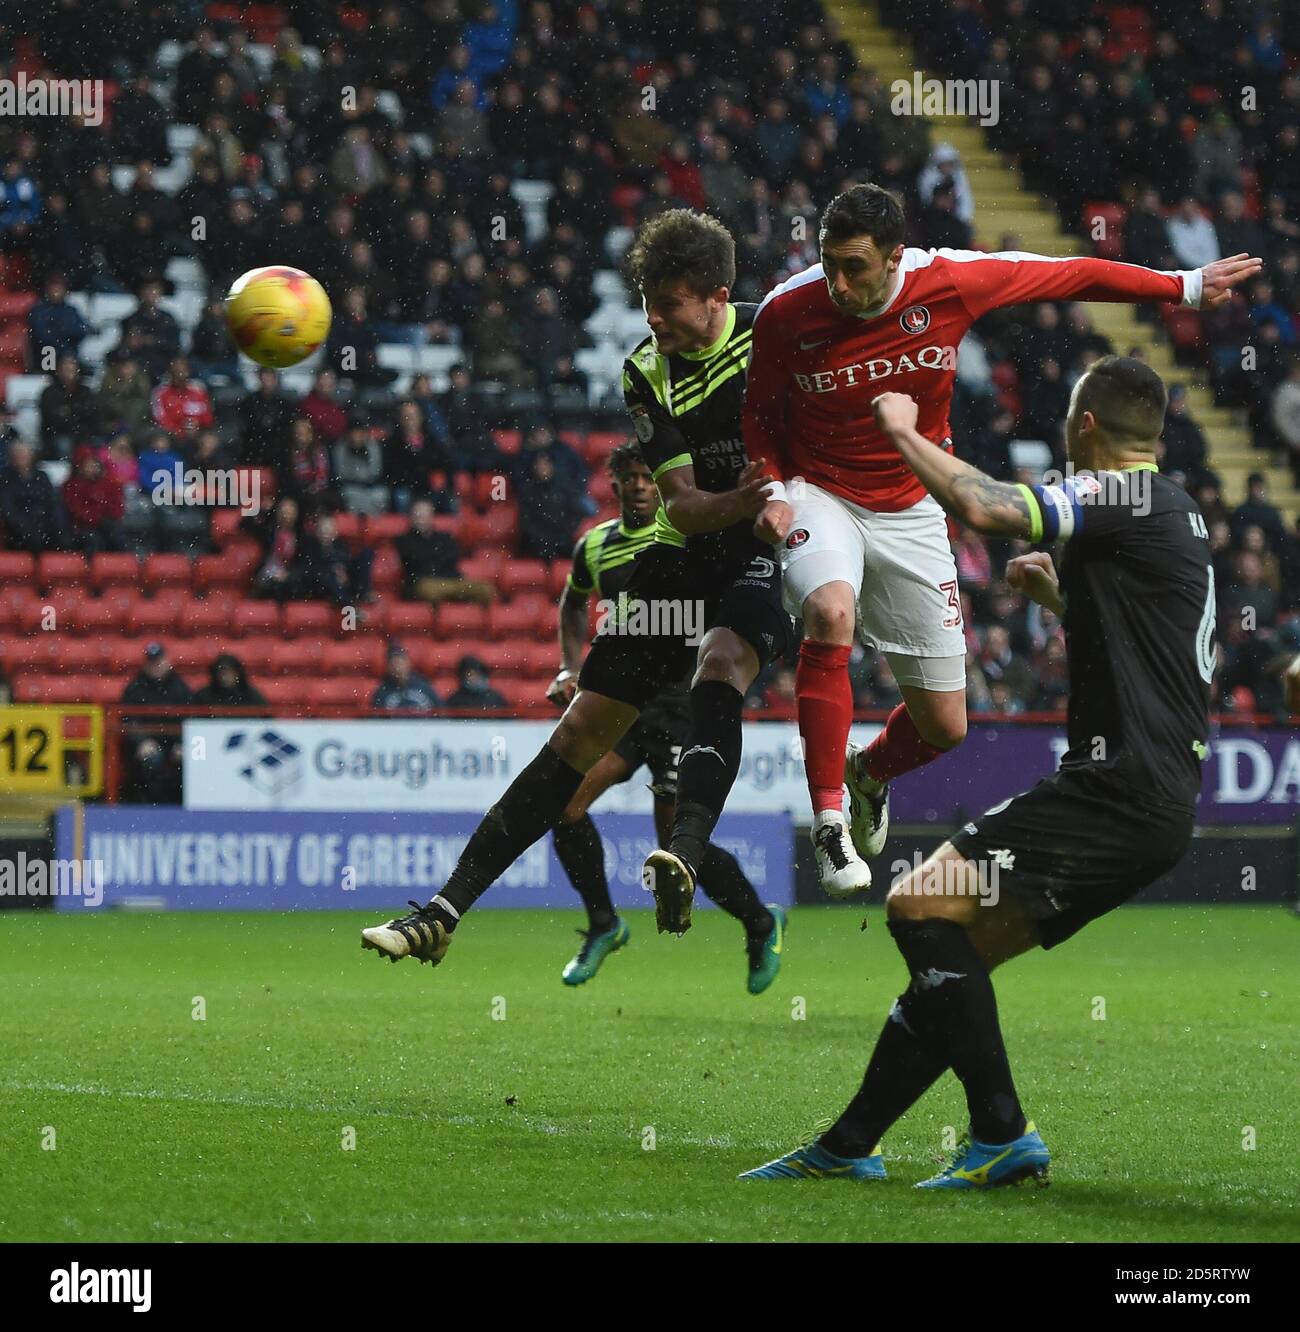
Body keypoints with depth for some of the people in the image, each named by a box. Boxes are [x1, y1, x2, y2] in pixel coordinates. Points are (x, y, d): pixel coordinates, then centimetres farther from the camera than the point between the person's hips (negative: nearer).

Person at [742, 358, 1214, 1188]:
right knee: (958, 951, 12)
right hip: (1152, 799, 10)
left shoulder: (1127, 496, -10)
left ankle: (1003, 1134, -15)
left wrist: (903, 431, -6)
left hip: (1121, 794, -10)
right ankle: (849, 1147, 17)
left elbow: (984, 507, -21)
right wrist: (1059, 598, 31)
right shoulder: (1178, 512, 20)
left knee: (920, 904, -14)